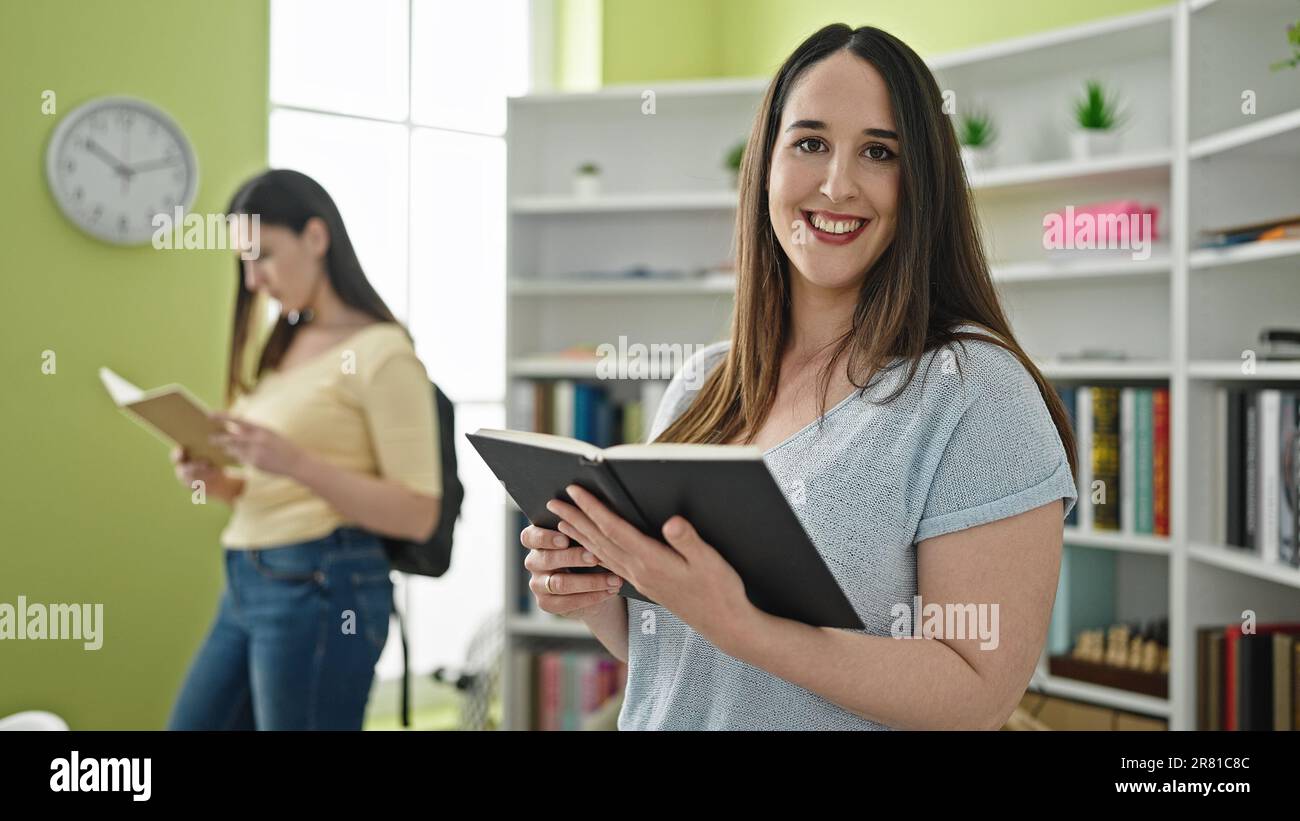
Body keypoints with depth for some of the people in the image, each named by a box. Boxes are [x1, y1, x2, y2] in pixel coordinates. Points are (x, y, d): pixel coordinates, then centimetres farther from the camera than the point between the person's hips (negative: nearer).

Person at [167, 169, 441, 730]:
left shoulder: (381, 351, -9)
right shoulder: (286, 347, 16)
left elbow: (417, 515, -15)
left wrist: (295, 462, -24)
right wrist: (223, 483, 0)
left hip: (323, 588, -8)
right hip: (246, 585, 8)